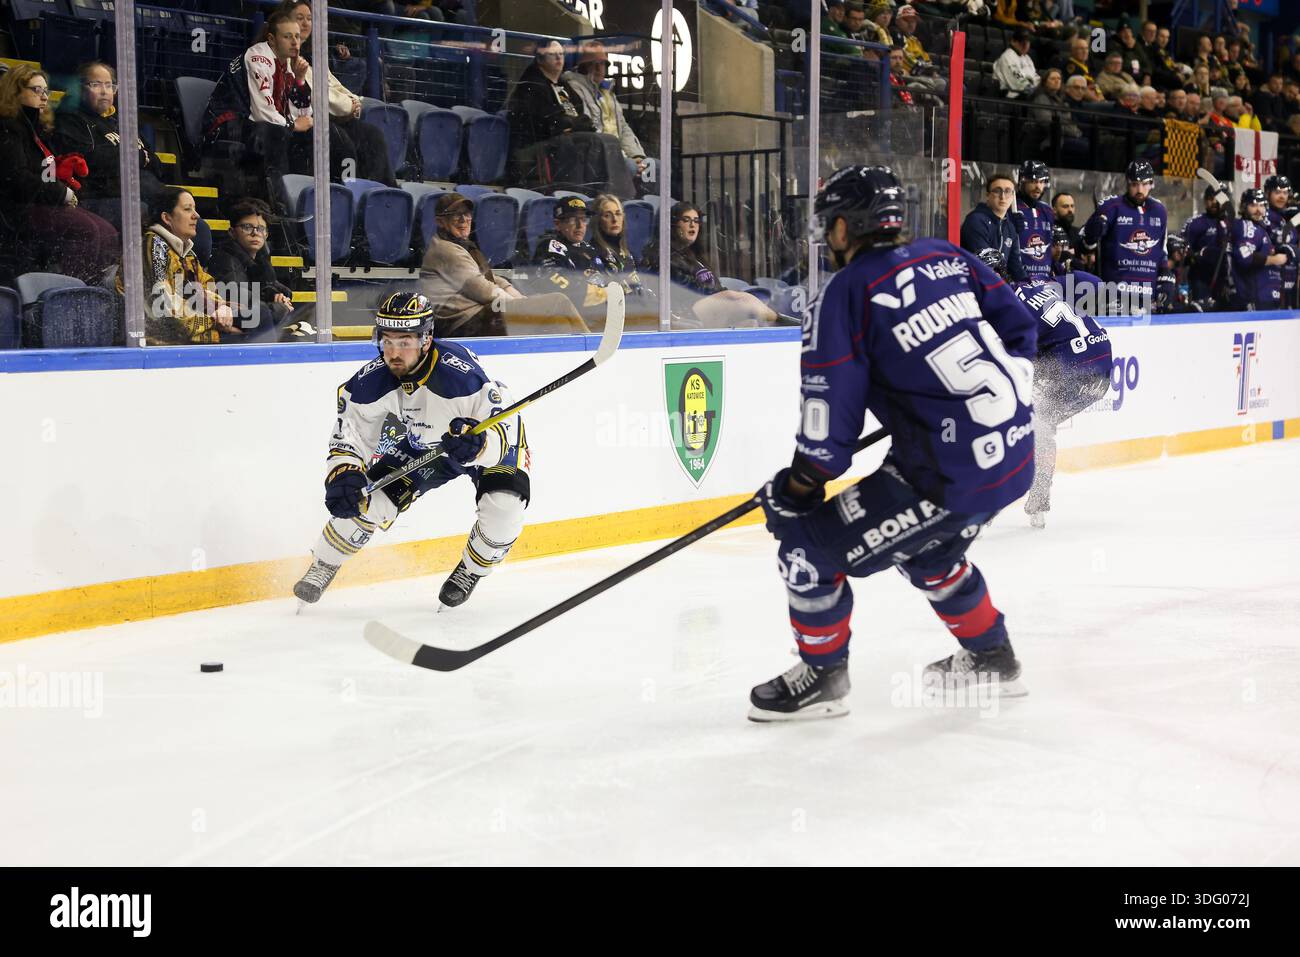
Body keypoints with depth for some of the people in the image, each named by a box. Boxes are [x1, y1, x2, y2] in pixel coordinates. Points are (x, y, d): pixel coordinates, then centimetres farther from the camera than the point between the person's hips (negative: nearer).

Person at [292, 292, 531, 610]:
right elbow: (350, 435, -13)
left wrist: (476, 442, -56)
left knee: (504, 508, -27)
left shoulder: (460, 372, -40)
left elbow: (505, 431, -36)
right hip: (421, 445, 4)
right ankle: (322, 568, 15)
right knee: (371, 498, -11)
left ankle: (469, 572, 4)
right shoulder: (371, 381, -24)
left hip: (486, 441, -4)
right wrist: (343, 476, -31)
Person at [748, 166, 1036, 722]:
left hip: (952, 477, -8)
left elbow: (832, 410, -10)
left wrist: (799, 484, 4)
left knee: (811, 542, 4)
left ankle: (822, 677, 20)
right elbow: (1019, 326, 15)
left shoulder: (847, 293, -9)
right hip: (1016, 451, 8)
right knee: (925, 546, 33)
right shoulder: (950, 259, 9)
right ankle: (992, 659, 46)